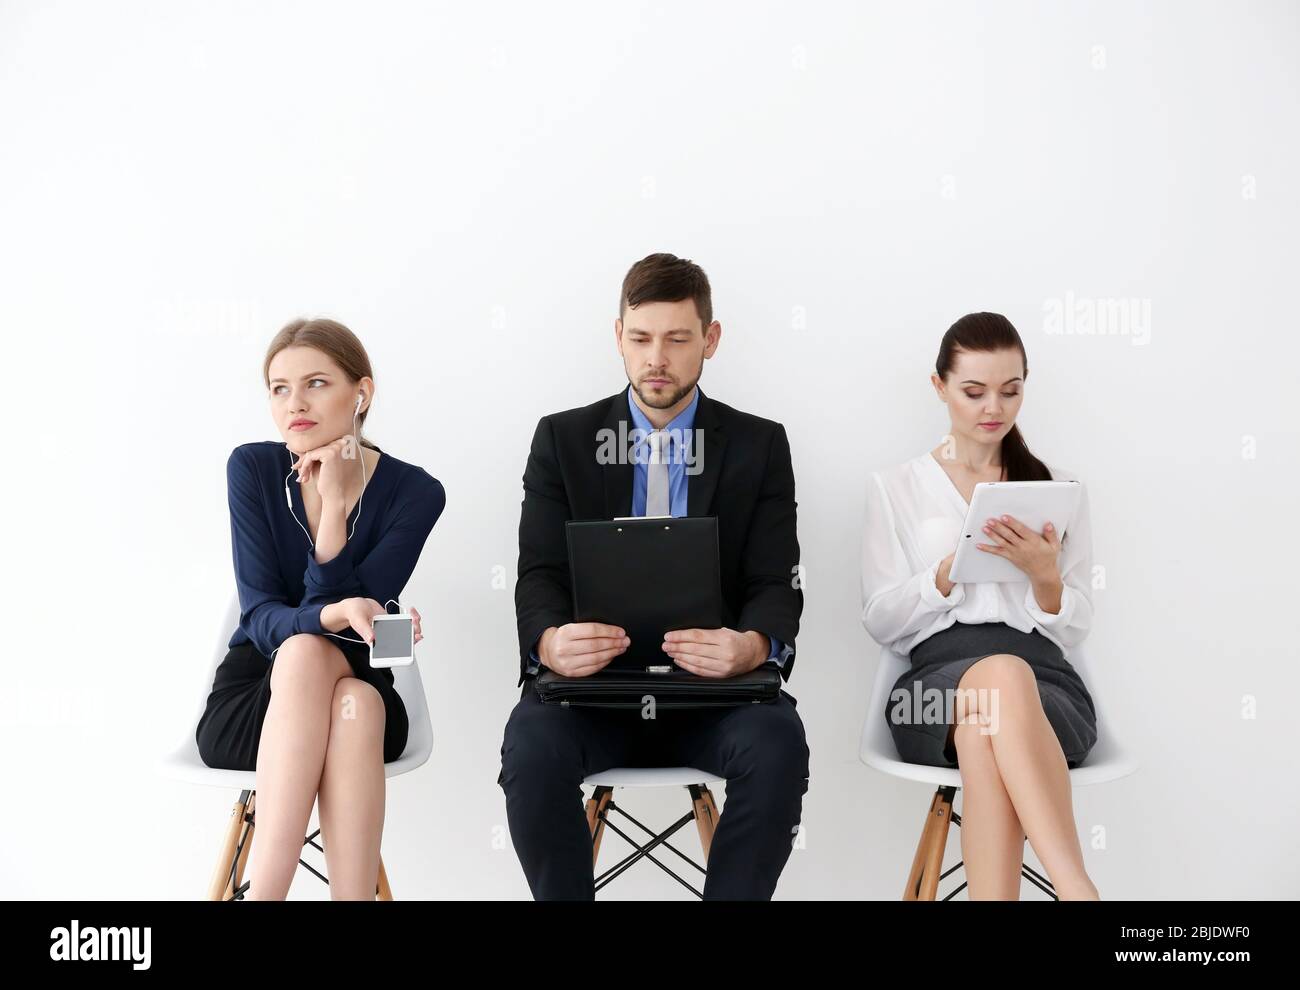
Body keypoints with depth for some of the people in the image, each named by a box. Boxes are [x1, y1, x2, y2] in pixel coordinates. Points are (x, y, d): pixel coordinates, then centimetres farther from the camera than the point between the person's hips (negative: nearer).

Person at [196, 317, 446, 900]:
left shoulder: (414, 492, -10)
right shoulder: (252, 468, -7)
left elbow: (355, 613, -17)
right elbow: (261, 616, -15)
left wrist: (335, 504, -22)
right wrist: (332, 617, -36)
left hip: (362, 702, 0)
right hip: (250, 707, 0)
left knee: (356, 701, -36)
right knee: (304, 651, -34)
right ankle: (264, 891, -40)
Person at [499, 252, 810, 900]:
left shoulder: (760, 446, 7)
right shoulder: (561, 440, 8)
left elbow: (776, 585, -1)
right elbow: (540, 576, 0)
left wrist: (753, 645, -26)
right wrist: (549, 641, -25)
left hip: (715, 682, 0)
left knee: (778, 745, -31)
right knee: (532, 746, -31)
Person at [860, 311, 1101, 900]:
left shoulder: (1060, 488, 17)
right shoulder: (894, 488, 14)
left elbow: (1072, 630, 13)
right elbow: (881, 623, 8)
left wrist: (1045, 575, -9)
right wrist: (950, 571, -10)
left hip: (1046, 681, 1)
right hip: (938, 670, -1)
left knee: (986, 738, -39)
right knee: (1000, 674, -40)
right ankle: (1078, 889, -45)